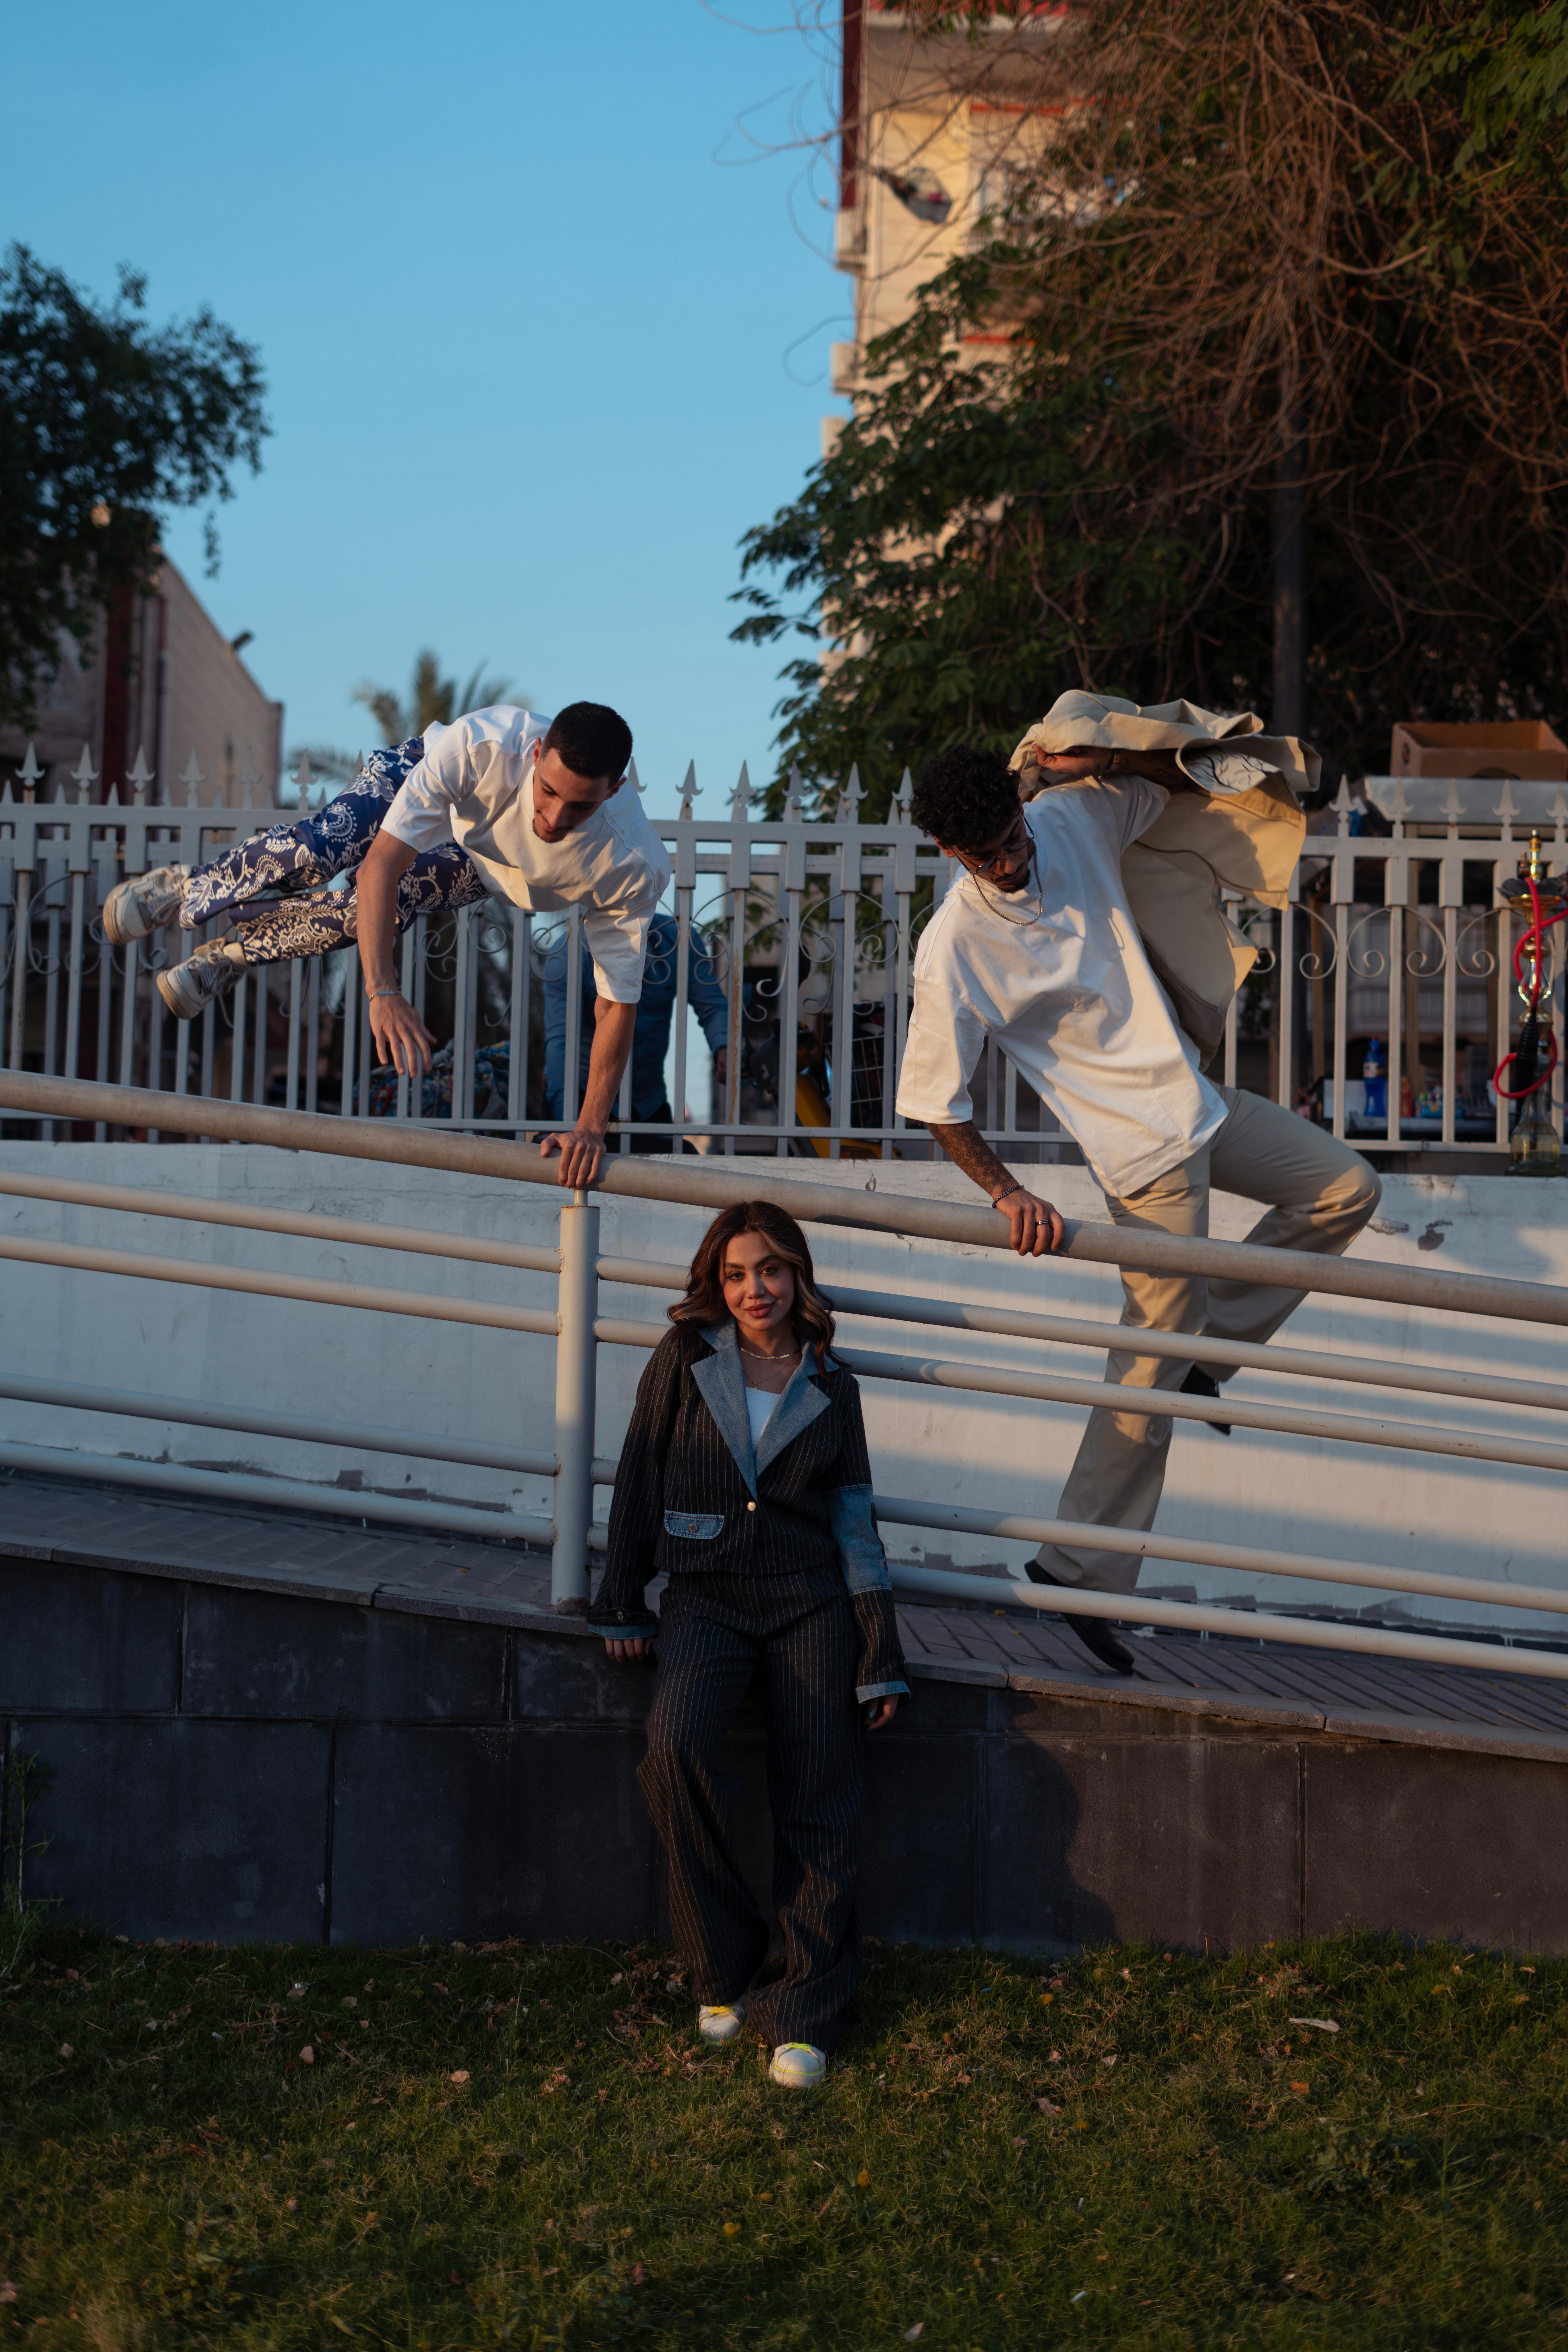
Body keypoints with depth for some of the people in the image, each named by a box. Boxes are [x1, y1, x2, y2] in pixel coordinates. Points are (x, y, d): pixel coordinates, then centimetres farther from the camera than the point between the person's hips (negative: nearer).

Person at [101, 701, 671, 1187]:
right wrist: (383, 992, -53)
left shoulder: (632, 870, -42)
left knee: (371, 916, -15)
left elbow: (617, 1002, -31)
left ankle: (236, 952, 15)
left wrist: (591, 1127, -35)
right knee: (312, 852, -22)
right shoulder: (481, 747, -47)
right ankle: (186, 893, 10)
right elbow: (381, 865, -43)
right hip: (428, 784, -1)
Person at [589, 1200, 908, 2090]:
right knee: (677, 1748, -27)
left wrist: (881, 1658, 7)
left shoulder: (830, 1387, 7)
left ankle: (807, 2014, 7)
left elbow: (856, 1519, 10)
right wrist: (622, 1607, 7)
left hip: (811, 1605, 2)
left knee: (818, 1806, -5)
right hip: (706, 1599, -1)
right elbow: (641, 1481, 7)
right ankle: (723, 1962, -8)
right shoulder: (685, 1361, 2)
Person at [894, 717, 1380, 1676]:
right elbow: (938, 1103, -16)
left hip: (1197, 1097, 7)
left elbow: (1189, 771, 12)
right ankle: (1080, 1571, 8)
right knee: (1151, 1374, -3)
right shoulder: (955, 948, -21)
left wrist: (1108, 755, -6)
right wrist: (1008, 1193, -25)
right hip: (1147, 1149, -7)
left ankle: (1210, 1341, 21)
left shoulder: (1076, 816, -5)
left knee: (1347, 1188, 19)